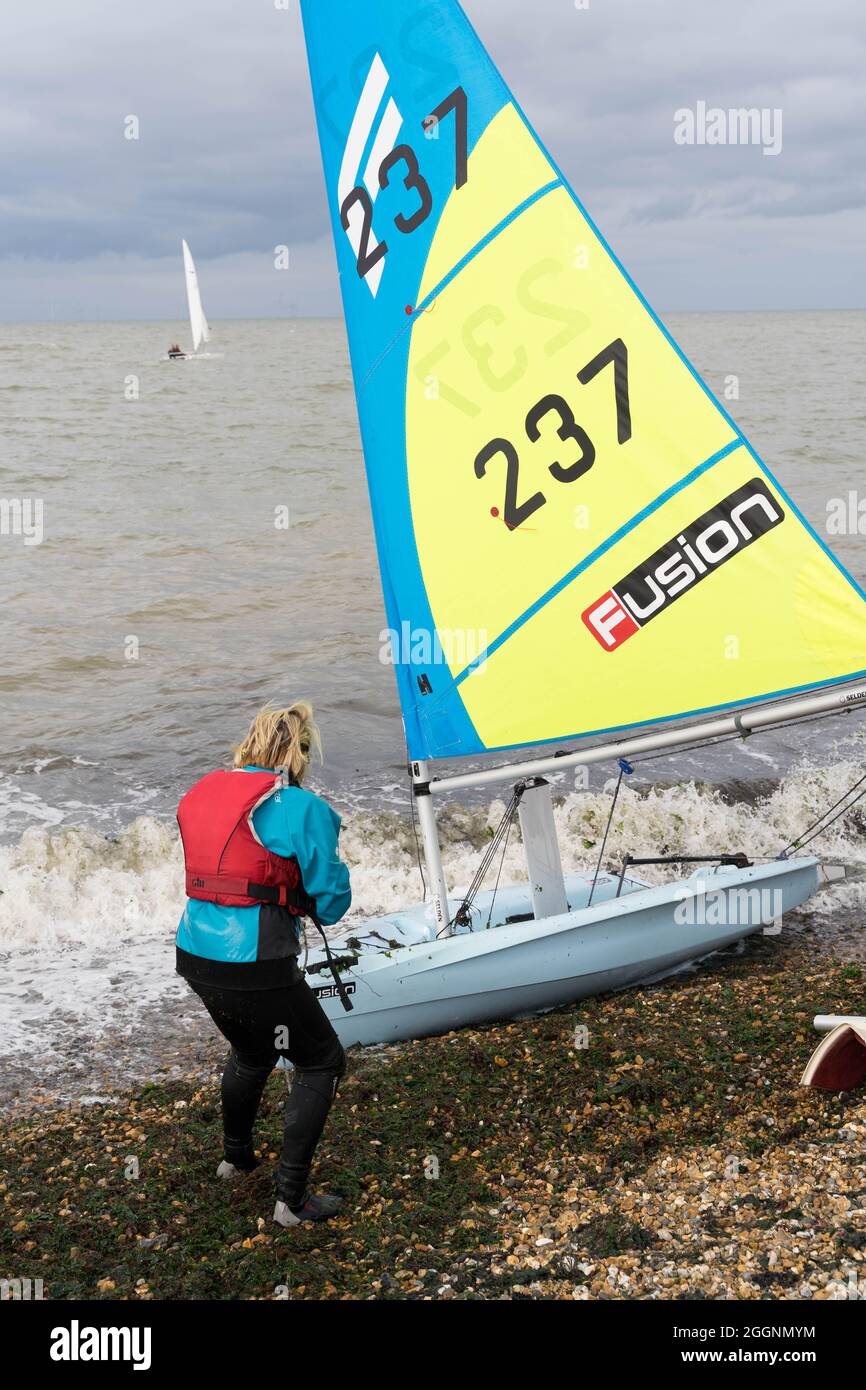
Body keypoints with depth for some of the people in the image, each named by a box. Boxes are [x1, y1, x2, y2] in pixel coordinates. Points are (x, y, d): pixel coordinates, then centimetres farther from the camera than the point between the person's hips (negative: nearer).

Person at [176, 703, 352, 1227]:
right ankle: (293, 1199, 11)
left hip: (196, 954, 7)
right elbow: (332, 899, -8)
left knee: (253, 1050, 32)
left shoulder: (204, 794, 7)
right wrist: (305, 905, 14)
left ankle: (236, 1156, 52)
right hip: (253, 965, -7)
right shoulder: (302, 808, -13)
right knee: (322, 1062, 12)